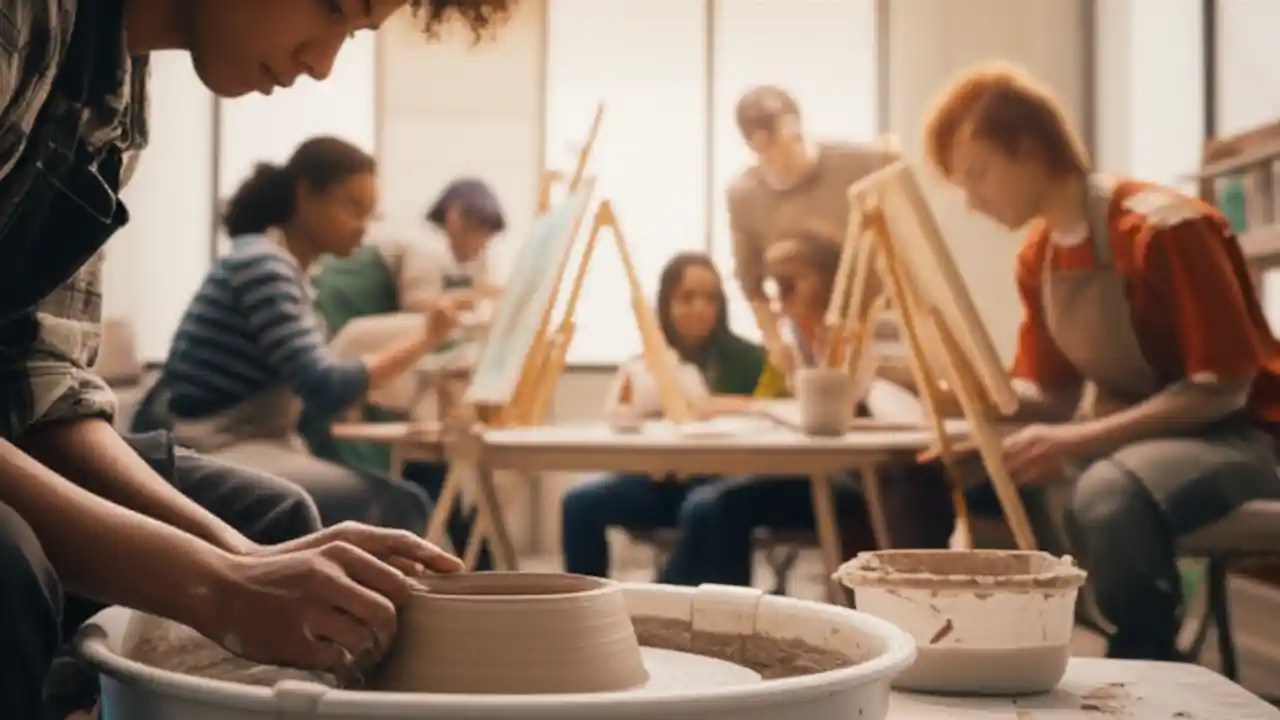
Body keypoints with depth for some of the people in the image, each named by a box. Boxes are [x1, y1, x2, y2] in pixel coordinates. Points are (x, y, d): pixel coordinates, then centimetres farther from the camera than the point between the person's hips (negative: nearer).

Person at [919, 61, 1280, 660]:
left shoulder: (1165, 229, -21)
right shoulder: (1037, 256, 4)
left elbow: (1223, 388, -22)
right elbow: (1050, 394, 8)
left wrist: (1079, 440, -28)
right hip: (1126, 436, 8)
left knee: (1110, 495, -40)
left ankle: (1145, 664, -19)